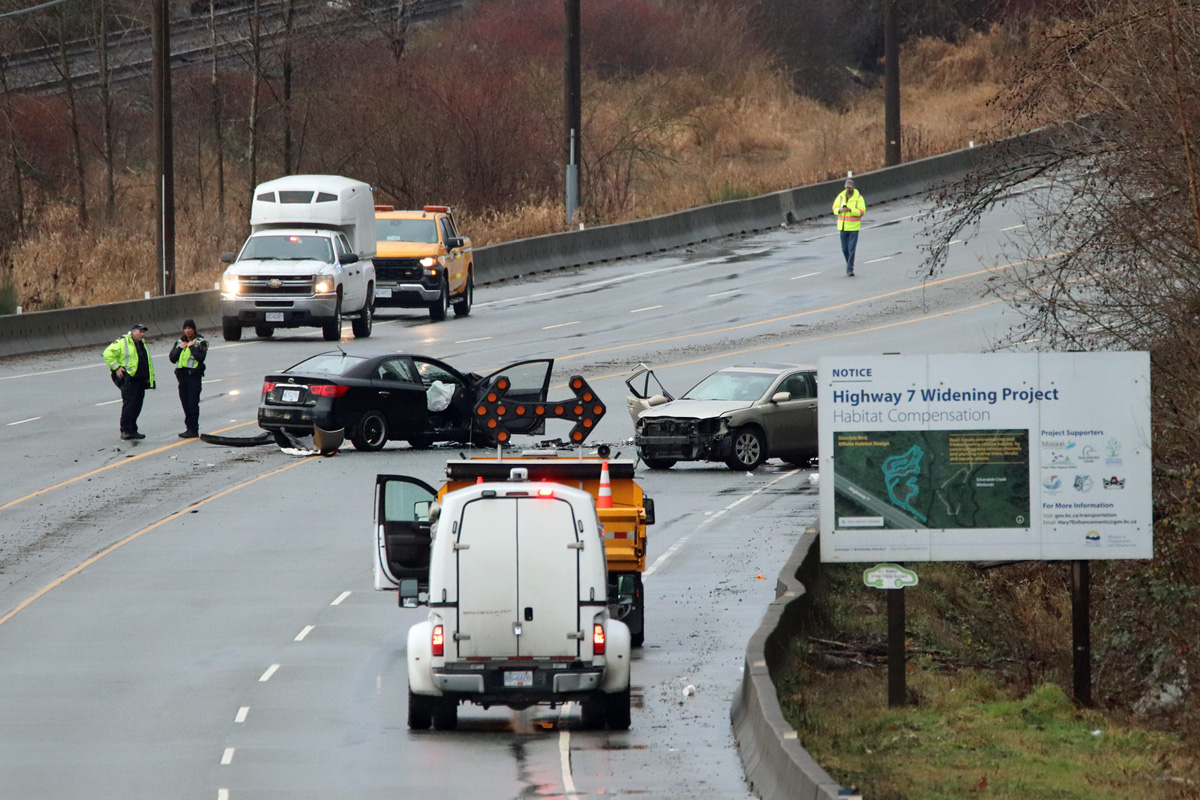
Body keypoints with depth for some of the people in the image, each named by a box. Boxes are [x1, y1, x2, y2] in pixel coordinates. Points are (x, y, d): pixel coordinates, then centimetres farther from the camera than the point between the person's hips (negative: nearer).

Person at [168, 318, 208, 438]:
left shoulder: (200, 342, 0)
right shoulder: (180, 341, 16)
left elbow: (200, 357, -16)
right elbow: (172, 358, 9)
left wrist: (191, 346, -11)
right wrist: (180, 348, -3)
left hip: (194, 374, -6)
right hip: (182, 374, 6)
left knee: (193, 403, -10)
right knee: (185, 403, 7)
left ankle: (193, 430, -8)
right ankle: (189, 428, 14)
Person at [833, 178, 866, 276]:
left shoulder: (858, 198, -8)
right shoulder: (841, 196, 3)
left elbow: (862, 211, -13)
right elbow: (835, 208, 6)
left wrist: (850, 210, -27)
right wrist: (840, 210, -18)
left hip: (854, 227, -4)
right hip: (843, 226, 4)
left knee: (852, 248, -9)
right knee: (845, 249, 9)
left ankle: (850, 269, -5)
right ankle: (849, 264, 32)